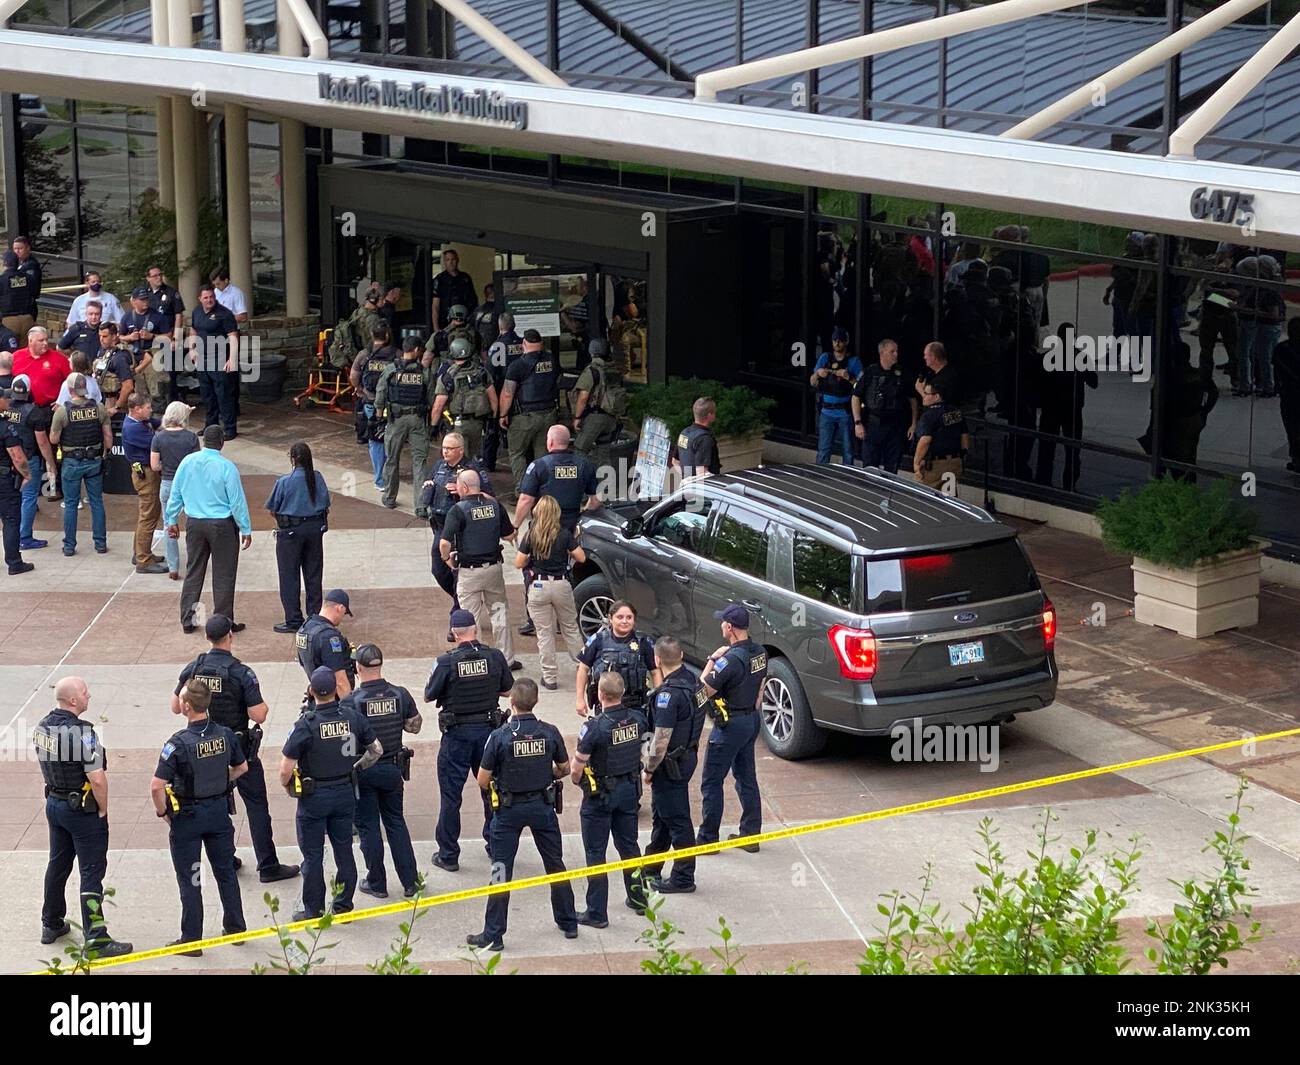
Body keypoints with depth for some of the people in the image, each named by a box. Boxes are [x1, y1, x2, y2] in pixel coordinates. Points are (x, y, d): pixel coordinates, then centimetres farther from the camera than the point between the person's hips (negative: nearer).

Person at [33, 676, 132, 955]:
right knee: (91, 872, -2)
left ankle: (51, 925, 33)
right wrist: (102, 809, -11)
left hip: (54, 803, 8)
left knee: (57, 865, 21)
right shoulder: (81, 732, -25)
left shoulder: (41, 728, 0)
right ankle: (95, 939, -1)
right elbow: (97, 779, -25)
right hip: (83, 808, -8)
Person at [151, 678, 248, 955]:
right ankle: (235, 928, 31)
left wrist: (163, 811, -9)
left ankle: (191, 940, 15)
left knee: (189, 880, 7)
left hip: (188, 816, -5)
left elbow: (157, 786, -26)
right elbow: (242, 768, 10)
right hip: (220, 811, 5)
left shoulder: (179, 743, -24)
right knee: (226, 872, 20)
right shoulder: (225, 735, -7)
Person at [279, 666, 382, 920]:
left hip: (313, 797, -4)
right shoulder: (352, 718, -8)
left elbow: (286, 769, -19)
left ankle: (313, 911, 14)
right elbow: (376, 749, 4)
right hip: (345, 793, 4)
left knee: (313, 856, 7)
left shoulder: (306, 725, -20)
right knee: (344, 851, 15)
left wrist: (287, 785, 2)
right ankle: (343, 905, 23)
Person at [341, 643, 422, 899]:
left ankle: (377, 883, 17)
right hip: (392, 769, 3)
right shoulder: (400, 695, -9)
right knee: (396, 822, 16)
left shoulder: (350, 702, -19)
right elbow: (415, 726, 4)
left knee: (368, 826, 9)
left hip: (363, 772, -3)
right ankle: (410, 881, 16)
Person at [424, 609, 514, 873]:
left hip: (457, 734, -3)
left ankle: (448, 855, 10)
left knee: (450, 794, 6)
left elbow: (428, 696, -6)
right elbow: (508, 690, 5)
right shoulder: (495, 657, -7)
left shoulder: (447, 662, -16)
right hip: (489, 729, 3)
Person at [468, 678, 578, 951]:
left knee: (501, 871, 4)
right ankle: (568, 923, 28)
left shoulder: (500, 736, -17)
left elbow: (483, 780, -12)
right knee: (556, 865, 18)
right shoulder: (550, 733, -9)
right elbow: (564, 769, 5)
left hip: (510, 809, -3)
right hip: (543, 806, 3)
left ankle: (493, 935, 7)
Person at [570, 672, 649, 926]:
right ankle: (638, 897, 33)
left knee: (595, 852, 4)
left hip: (601, 794, -6)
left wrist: (577, 780, 3)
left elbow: (576, 768, -19)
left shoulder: (595, 728, -25)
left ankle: (597, 912, 6)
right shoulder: (637, 719, -7)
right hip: (630, 789, 6)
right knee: (629, 845, 21)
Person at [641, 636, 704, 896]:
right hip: (688, 755, 10)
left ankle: (684, 878, 13)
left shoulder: (669, 694, -27)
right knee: (661, 816, 23)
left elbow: (661, 741, -26)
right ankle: (650, 869, 37)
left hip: (671, 765, -10)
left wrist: (649, 770, -14)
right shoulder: (691, 680, 1)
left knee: (677, 820, 3)